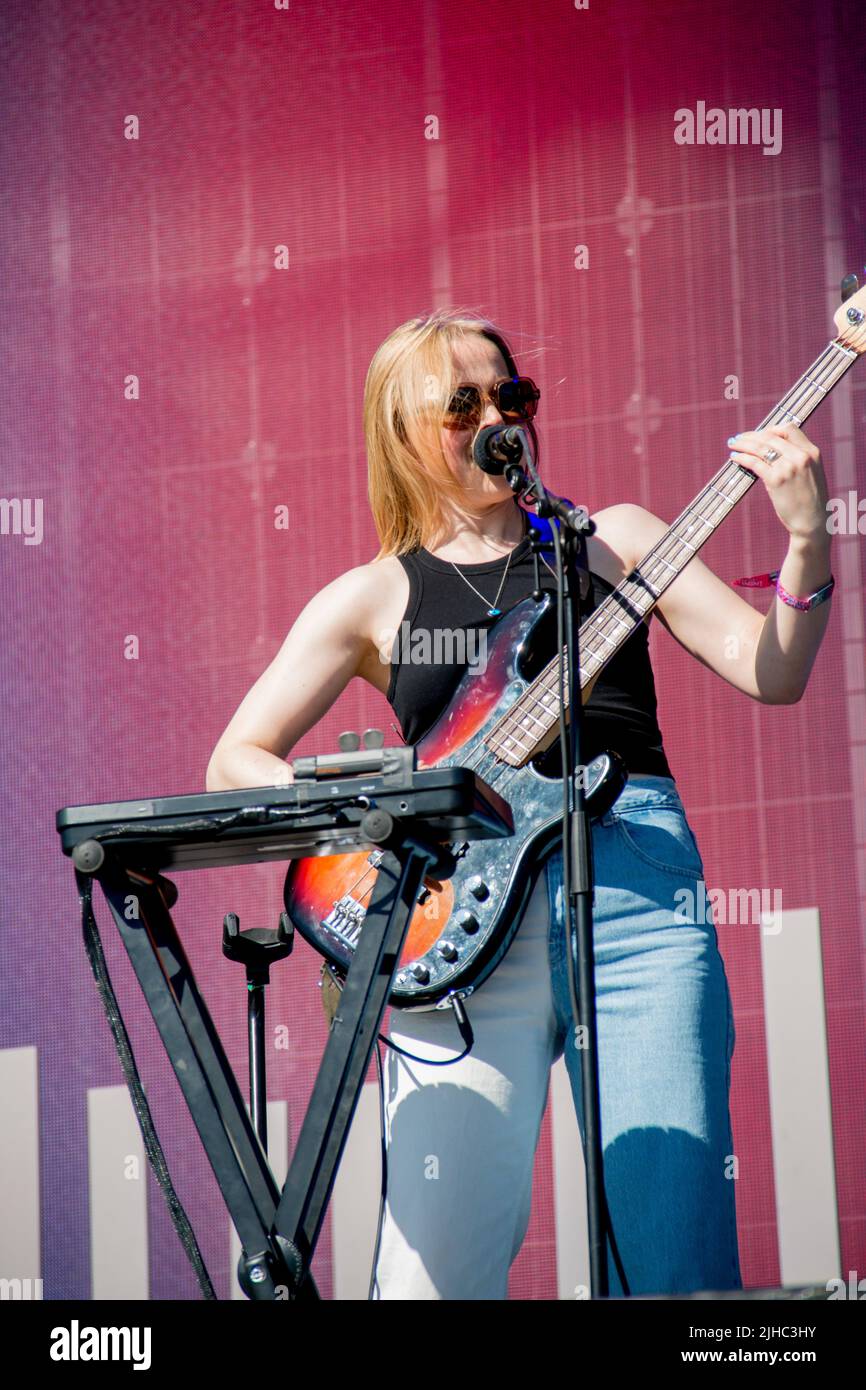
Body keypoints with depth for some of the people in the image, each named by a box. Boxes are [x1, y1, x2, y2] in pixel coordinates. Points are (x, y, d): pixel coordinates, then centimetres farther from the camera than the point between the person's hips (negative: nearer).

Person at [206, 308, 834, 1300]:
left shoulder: (612, 539, 16)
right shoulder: (373, 598, 14)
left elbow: (768, 671, 6)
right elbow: (234, 764, 12)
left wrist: (805, 540, -10)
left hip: (634, 880, 1)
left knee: (671, 1241, -6)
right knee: (440, 1252, -9)